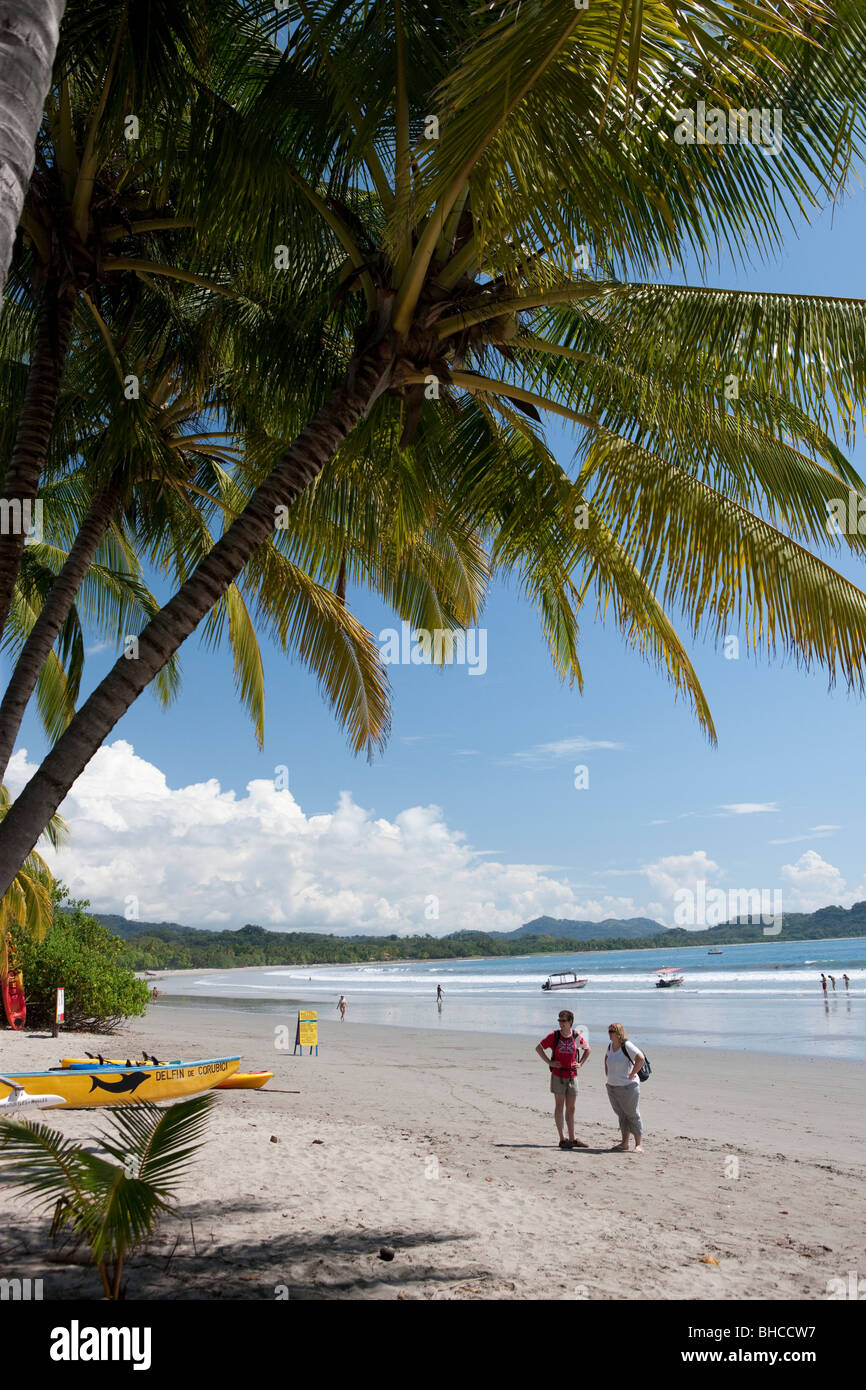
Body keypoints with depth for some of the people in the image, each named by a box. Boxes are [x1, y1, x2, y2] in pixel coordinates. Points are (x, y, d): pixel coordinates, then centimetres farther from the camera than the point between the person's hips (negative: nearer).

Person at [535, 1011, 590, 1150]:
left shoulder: (577, 1037, -1)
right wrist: (549, 1063, -5)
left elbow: (588, 1049, 17)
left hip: (572, 1077, 2)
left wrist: (580, 1063, 6)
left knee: (570, 1108, 9)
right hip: (558, 1076, -2)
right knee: (559, 1106, 1)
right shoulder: (554, 1036, -6)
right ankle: (562, 1139, 5)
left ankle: (572, 1139, 16)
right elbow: (538, 1048, 3)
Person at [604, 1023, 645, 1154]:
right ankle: (624, 1143, 22)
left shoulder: (627, 1045, -17)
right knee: (621, 1115, 14)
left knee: (633, 1115, -1)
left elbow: (640, 1058, -26)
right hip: (612, 1087, 8)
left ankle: (639, 1145, 5)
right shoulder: (610, 1045, 7)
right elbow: (607, 1057, 28)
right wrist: (607, 1073, 17)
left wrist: (632, 1074, -20)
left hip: (628, 1087, -8)